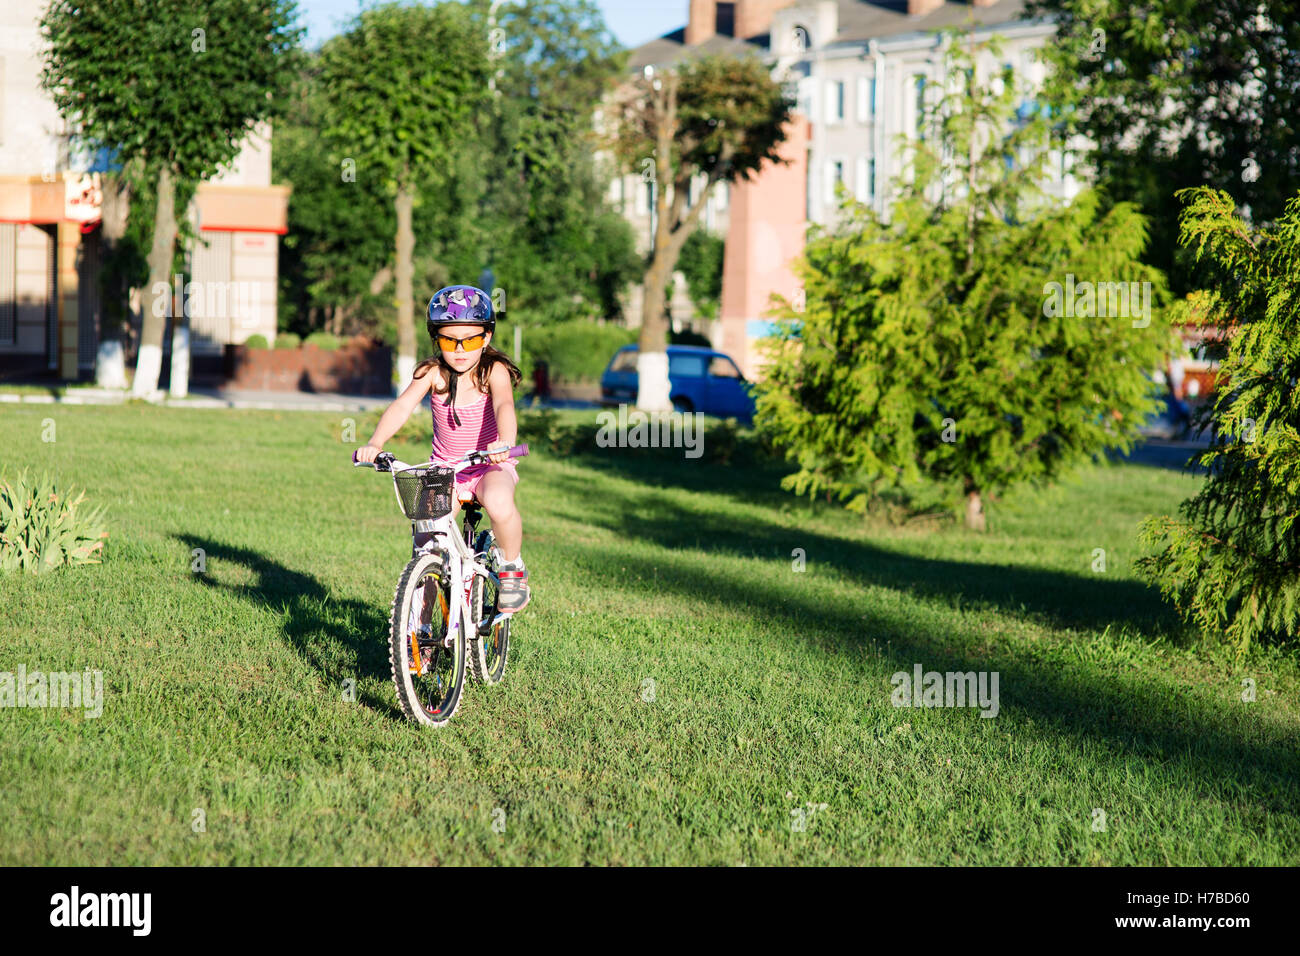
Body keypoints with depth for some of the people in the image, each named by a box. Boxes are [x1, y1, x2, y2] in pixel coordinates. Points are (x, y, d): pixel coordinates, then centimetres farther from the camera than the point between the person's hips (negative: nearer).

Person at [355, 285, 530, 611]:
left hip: (489, 466, -2)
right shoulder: (432, 373, -8)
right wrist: (375, 444, -41)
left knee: (500, 504, -36)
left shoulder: (493, 371, -13)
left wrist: (504, 442, -55)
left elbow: (504, 405, -32)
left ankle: (511, 566, -8)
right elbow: (401, 407, -22)